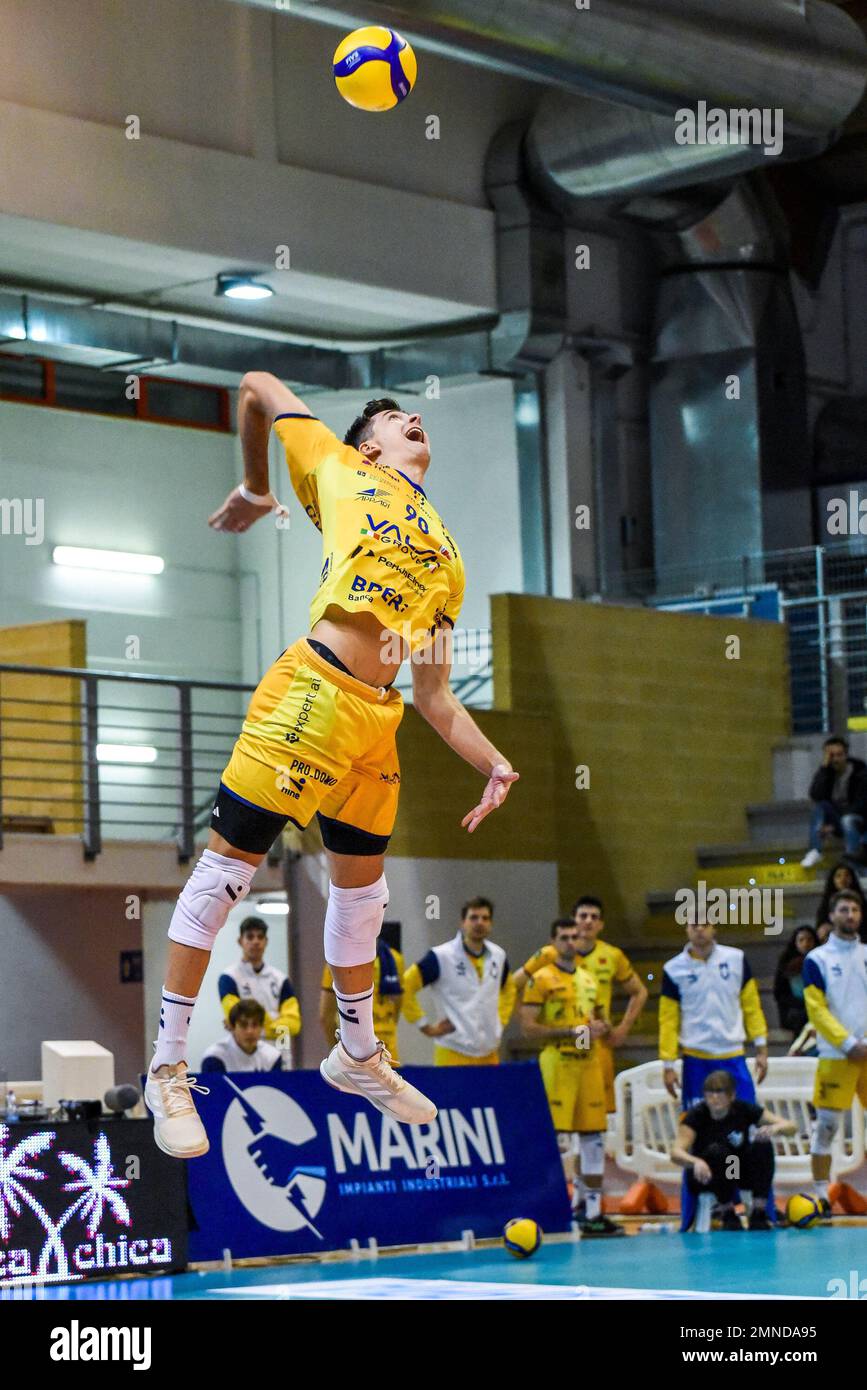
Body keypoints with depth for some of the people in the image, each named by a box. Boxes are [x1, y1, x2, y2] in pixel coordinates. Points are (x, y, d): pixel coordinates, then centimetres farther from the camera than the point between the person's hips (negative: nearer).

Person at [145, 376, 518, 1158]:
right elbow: (258, 388, 20)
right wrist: (254, 492, 27)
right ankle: (168, 1069, 0)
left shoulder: (447, 559, 25)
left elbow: (435, 694, 24)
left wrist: (494, 765, 13)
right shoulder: (341, 469, 12)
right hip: (309, 693, -7)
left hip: (379, 718, 7)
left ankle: (357, 1055, 36)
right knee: (231, 862, -6)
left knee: (362, 887, 17)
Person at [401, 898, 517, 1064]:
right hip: (454, 1053, -5)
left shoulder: (498, 956, 9)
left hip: (489, 1054, 5)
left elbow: (508, 989, 28)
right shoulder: (441, 957, -8)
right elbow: (405, 987, -8)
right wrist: (426, 1026, -7)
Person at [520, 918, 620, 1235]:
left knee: (594, 1137, 6)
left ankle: (592, 1212, 12)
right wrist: (572, 1032, -16)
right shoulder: (541, 979, -3)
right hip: (557, 1063, -7)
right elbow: (528, 1028, -10)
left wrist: (598, 1028, 3)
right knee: (559, 1136, -10)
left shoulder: (590, 980, 17)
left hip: (590, 1063, 7)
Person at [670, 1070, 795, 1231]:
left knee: (763, 1145, -24)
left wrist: (774, 1128, -40)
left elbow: (791, 1126, -16)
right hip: (703, 1177, -2)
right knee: (717, 1151, -34)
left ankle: (758, 1214, -21)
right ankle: (727, 1216, -17)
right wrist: (696, 1162, -56)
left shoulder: (743, 1109, -13)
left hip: (739, 1173, 3)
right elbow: (676, 1153, -33)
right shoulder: (696, 1115, -20)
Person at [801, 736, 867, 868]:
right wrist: (823, 767, -24)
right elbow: (815, 796, -19)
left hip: (856, 819, -3)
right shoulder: (826, 772, -2)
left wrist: (834, 826, -24)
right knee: (821, 806, -27)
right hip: (835, 817, 3)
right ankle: (815, 851, -33)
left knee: (848, 820, -37)